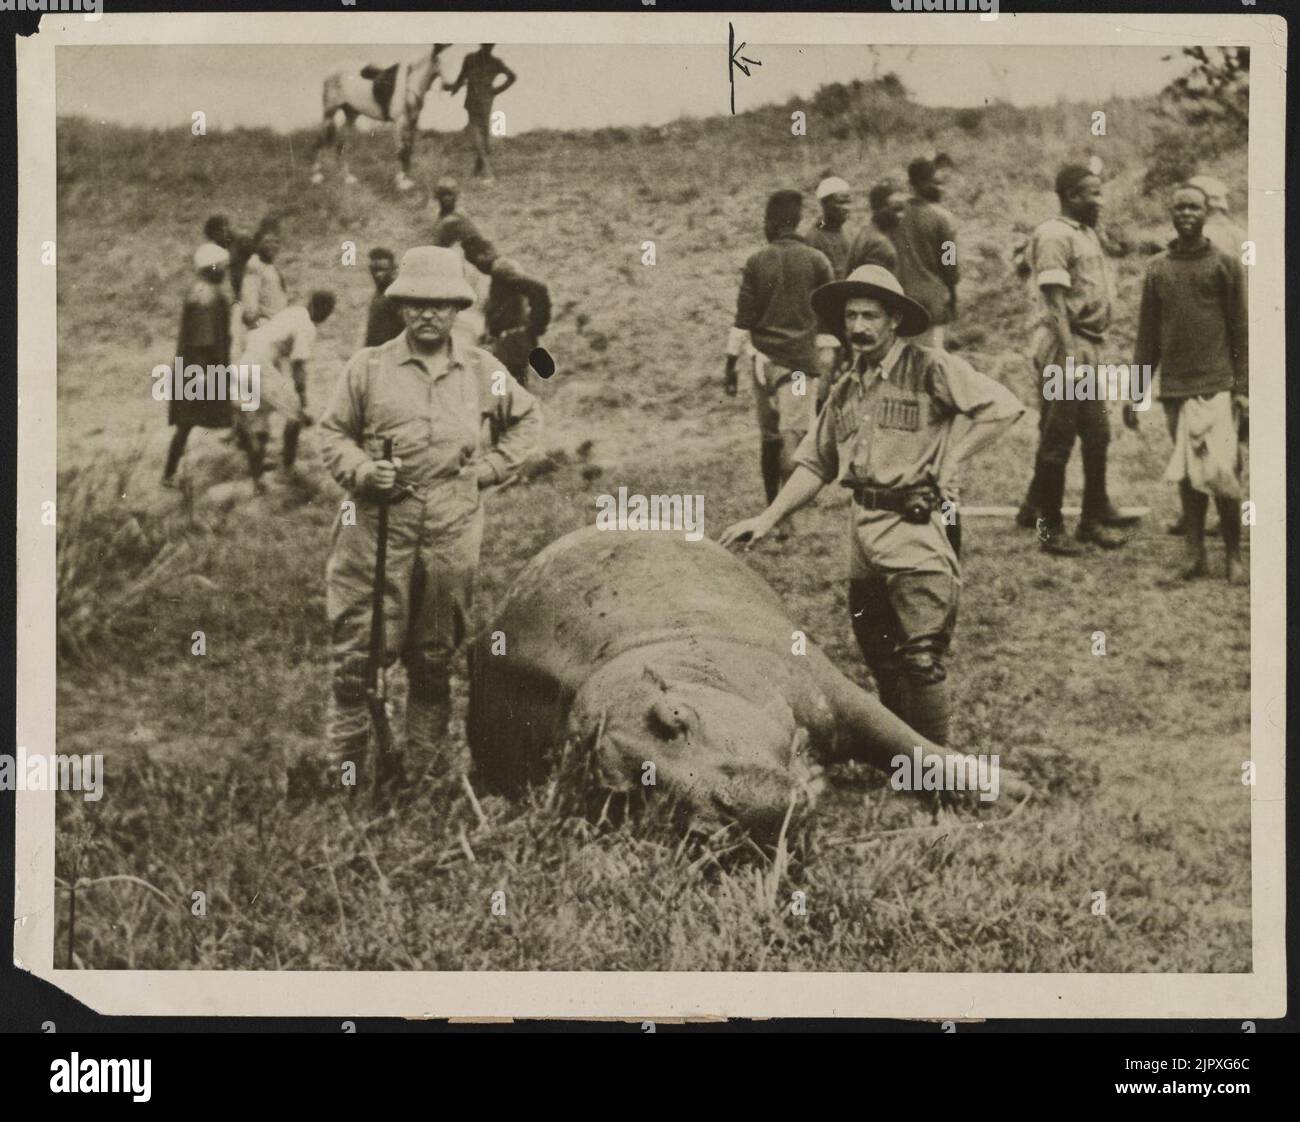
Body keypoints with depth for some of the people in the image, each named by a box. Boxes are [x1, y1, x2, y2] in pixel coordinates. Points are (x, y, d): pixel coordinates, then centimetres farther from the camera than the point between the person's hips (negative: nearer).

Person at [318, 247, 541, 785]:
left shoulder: (482, 371, 9)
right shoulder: (368, 366, 3)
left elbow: (526, 417, 24)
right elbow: (333, 433, 7)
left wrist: (491, 467, 11)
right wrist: (362, 472, -12)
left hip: (453, 532, 2)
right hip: (378, 526, -2)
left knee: (436, 654, 10)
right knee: (358, 649, -3)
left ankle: (422, 761, 21)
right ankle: (347, 763, 8)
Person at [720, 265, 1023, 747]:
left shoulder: (930, 369, -7)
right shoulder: (847, 386, 14)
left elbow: (1003, 407, -13)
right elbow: (815, 463, 18)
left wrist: (947, 460, -12)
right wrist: (768, 518, 9)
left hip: (914, 527, -7)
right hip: (862, 534, 7)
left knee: (920, 659, -9)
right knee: (879, 657, 16)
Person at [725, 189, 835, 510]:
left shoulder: (756, 262, -1)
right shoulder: (815, 260, -2)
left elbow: (743, 318, -3)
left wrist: (730, 366, 0)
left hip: (764, 358, 2)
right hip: (801, 358, -2)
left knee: (768, 435, 15)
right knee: (793, 434, -6)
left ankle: (772, 506, 25)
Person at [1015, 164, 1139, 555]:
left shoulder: (1088, 233, 18)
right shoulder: (1053, 236, -11)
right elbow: (1055, 300, -19)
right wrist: (1068, 352, -25)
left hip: (1092, 347, 9)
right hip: (1065, 349, -9)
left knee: (1097, 437, 11)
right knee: (1057, 440, -3)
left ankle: (1094, 517, 21)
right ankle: (1049, 528, 4)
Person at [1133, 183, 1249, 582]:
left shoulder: (1226, 264, 3)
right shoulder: (1157, 268, 11)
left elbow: (1242, 331, 2)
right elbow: (1147, 335, 14)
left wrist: (1243, 387, -5)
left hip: (1217, 386, -3)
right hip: (1174, 388, 3)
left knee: (1219, 473, -10)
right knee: (1186, 474, 6)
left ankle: (1233, 555, 3)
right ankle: (1195, 553, 12)